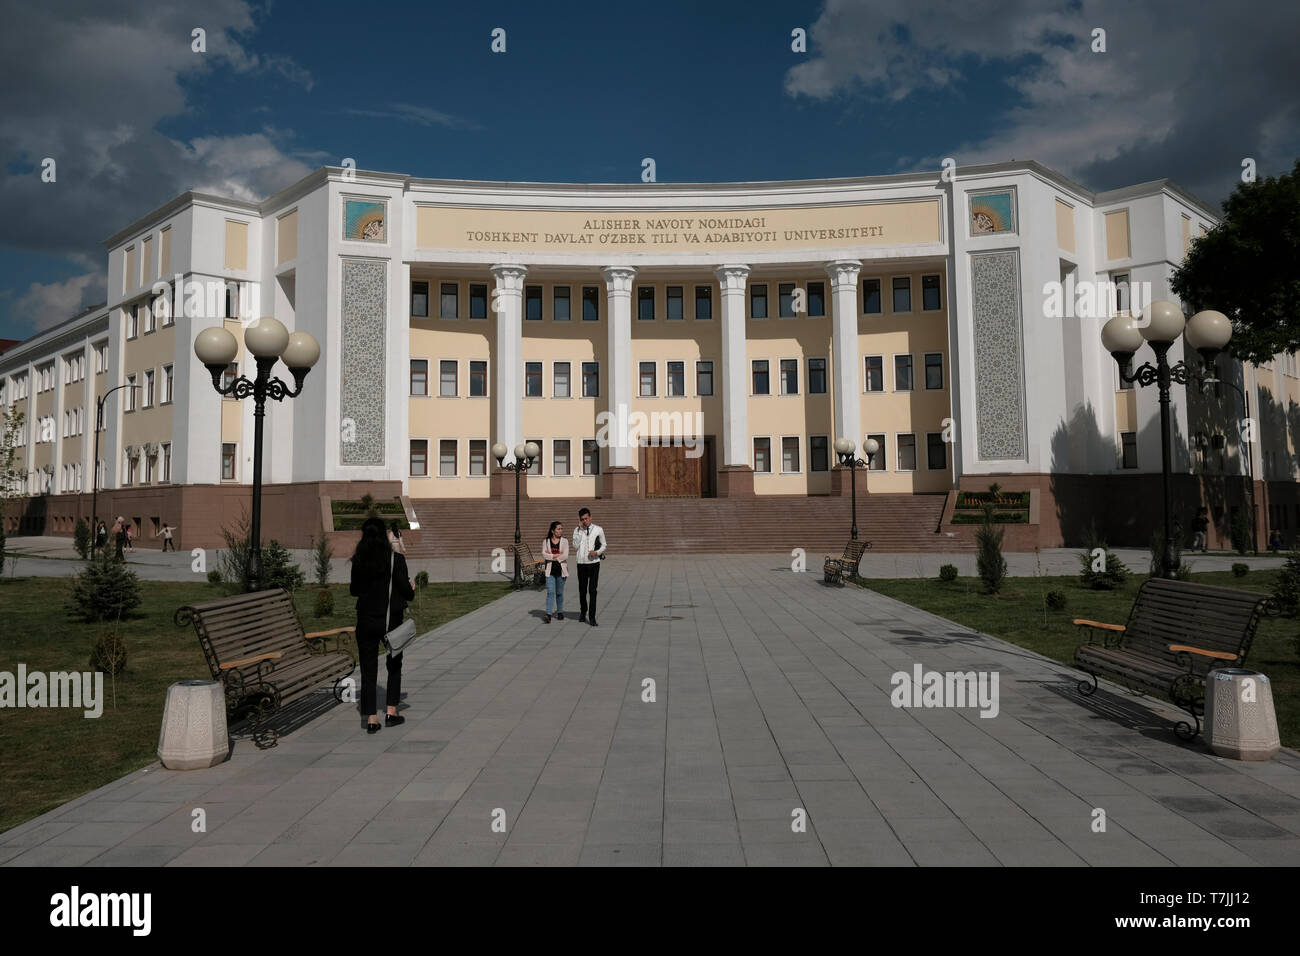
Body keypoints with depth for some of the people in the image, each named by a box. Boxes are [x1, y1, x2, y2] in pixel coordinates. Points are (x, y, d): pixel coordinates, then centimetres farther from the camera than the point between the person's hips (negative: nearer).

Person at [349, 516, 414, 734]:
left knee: (368, 669, 9)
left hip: (366, 621, 2)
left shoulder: (358, 561, -4)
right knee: (394, 665, 18)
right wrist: (411, 590, 12)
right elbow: (406, 592, -11)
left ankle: (371, 719, 7)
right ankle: (391, 712, 16)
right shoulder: (396, 559, -12)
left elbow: (354, 591, 6)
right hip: (391, 620, -2)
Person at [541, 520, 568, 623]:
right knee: (550, 592, -9)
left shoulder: (564, 541, 3)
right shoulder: (546, 541, 5)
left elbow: (565, 556, -6)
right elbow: (544, 554, -7)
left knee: (559, 593, 8)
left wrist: (553, 558, -7)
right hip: (550, 570, -1)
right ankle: (548, 614, -13)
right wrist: (556, 555, -15)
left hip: (561, 569, 1)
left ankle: (560, 612, 22)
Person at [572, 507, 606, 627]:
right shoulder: (577, 530, 2)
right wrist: (580, 530, -12)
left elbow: (603, 545, 9)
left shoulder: (598, 530, 1)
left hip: (594, 562, -1)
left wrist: (597, 552, -11)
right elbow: (575, 546, -10)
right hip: (581, 563, 1)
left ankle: (592, 617, -3)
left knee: (592, 590, -6)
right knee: (582, 590, 10)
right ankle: (583, 612, 30)